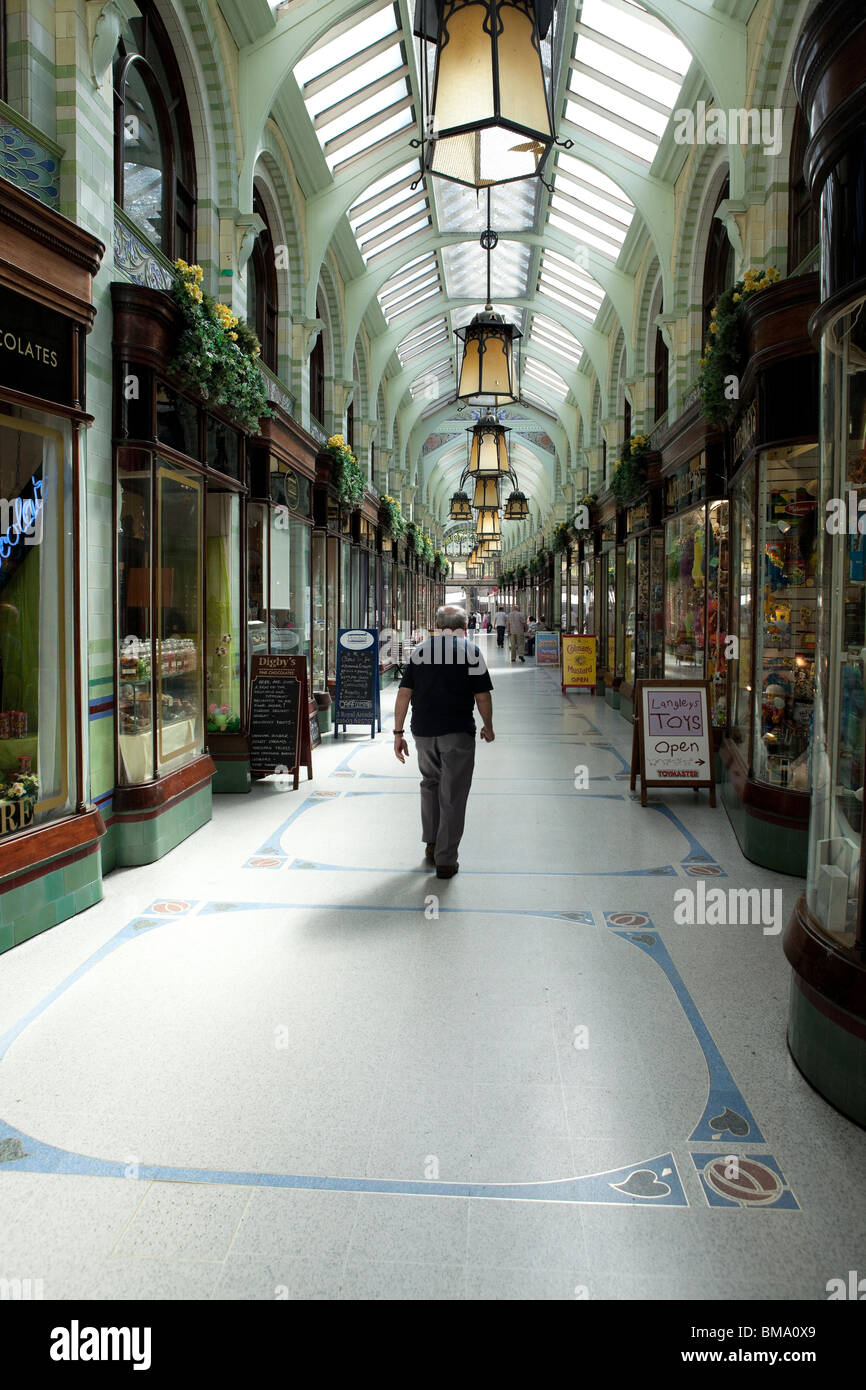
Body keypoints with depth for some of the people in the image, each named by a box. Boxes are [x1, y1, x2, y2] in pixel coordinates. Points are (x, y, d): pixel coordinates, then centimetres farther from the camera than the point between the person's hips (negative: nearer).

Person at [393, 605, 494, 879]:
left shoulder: (420, 650, 8)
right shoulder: (470, 651, -2)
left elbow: (404, 693, 3)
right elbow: (482, 695, -5)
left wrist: (398, 732, 7)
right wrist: (488, 727, 10)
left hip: (423, 732, 4)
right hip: (458, 733, -4)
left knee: (430, 783, 25)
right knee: (453, 795, 3)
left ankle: (431, 843, 33)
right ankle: (445, 860, 5)